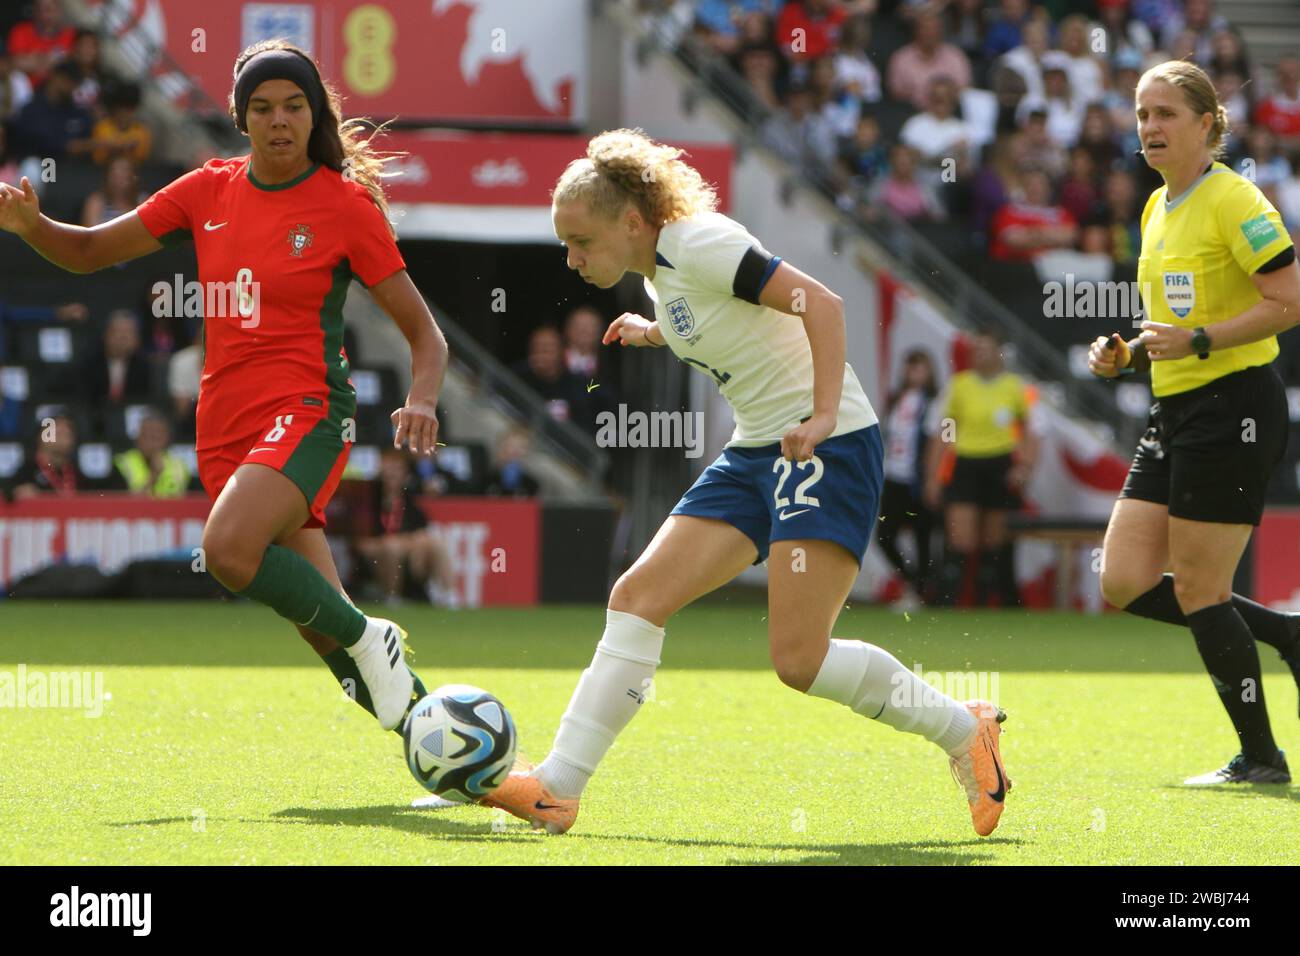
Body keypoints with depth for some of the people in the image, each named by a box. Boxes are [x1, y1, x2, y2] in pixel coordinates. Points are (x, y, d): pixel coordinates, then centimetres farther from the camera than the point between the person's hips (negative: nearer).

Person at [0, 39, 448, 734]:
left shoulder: (346, 205, -4)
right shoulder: (209, 191, 8)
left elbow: (424, 333, -2)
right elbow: (90, 251, 13)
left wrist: (421, 402, -22)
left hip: (305, 411, -5)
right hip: (226, 421, 5)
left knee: (228, 549, -32)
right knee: (319, 623, 4)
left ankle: (368, 638, -11)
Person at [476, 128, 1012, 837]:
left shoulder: (699, 244, -16)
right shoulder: (658, 268, 11)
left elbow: (819, 303, -23)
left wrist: (824, 415, -30)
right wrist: (654, 335, 18)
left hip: (825, 446, -9)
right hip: (754, 455, 9)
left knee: (799, 659, -15)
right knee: (638, 597, -3)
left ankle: (963, 730, 5)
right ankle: (558, 787, -3)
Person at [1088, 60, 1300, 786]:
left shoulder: (1233, 200, -12)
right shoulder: (1158, 209, 15)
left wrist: (1198, 341, -24)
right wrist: (1127, 356, 8)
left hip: (1233, 409, -9)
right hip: (1176, 413, 9)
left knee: (1198, 591, -5)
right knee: (1125, 585, 3)